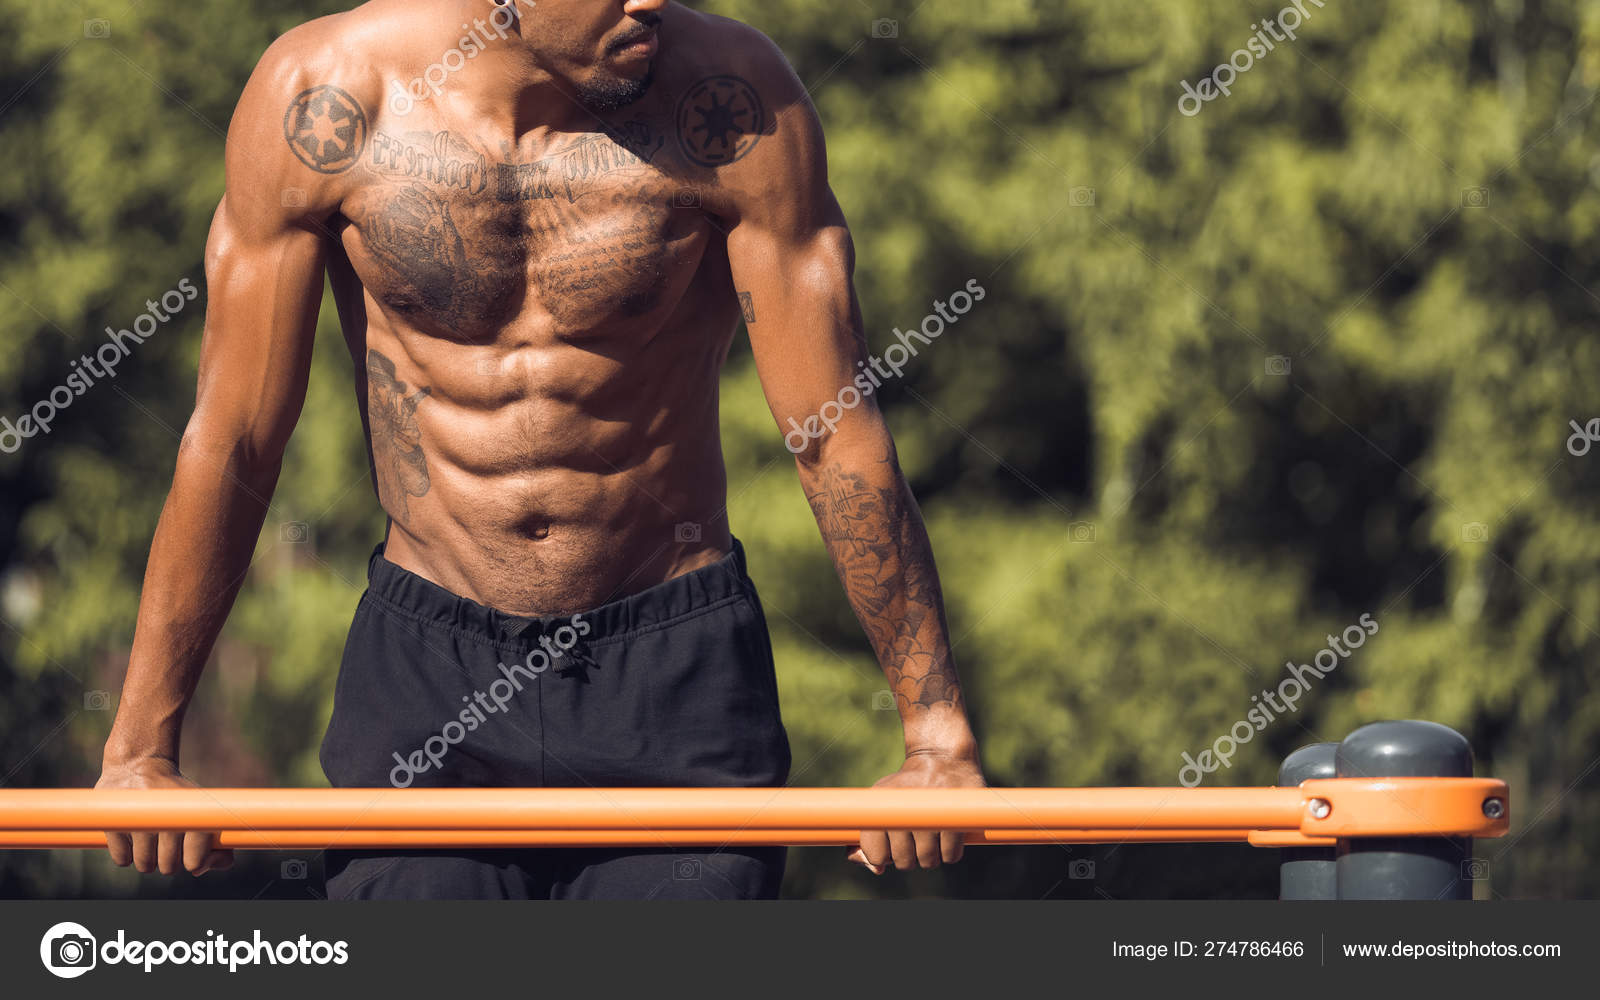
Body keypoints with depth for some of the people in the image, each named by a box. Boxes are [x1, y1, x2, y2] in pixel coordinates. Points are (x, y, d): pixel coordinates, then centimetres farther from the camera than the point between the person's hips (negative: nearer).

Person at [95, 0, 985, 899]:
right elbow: (231, 441, -5)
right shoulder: (323, 99, -12)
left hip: (678, 663, 0)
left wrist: (939, 731, -6)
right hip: (425, 670, 1)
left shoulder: (735, 103, -14)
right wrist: (140, 745, -1)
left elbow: (839, 436, -9)